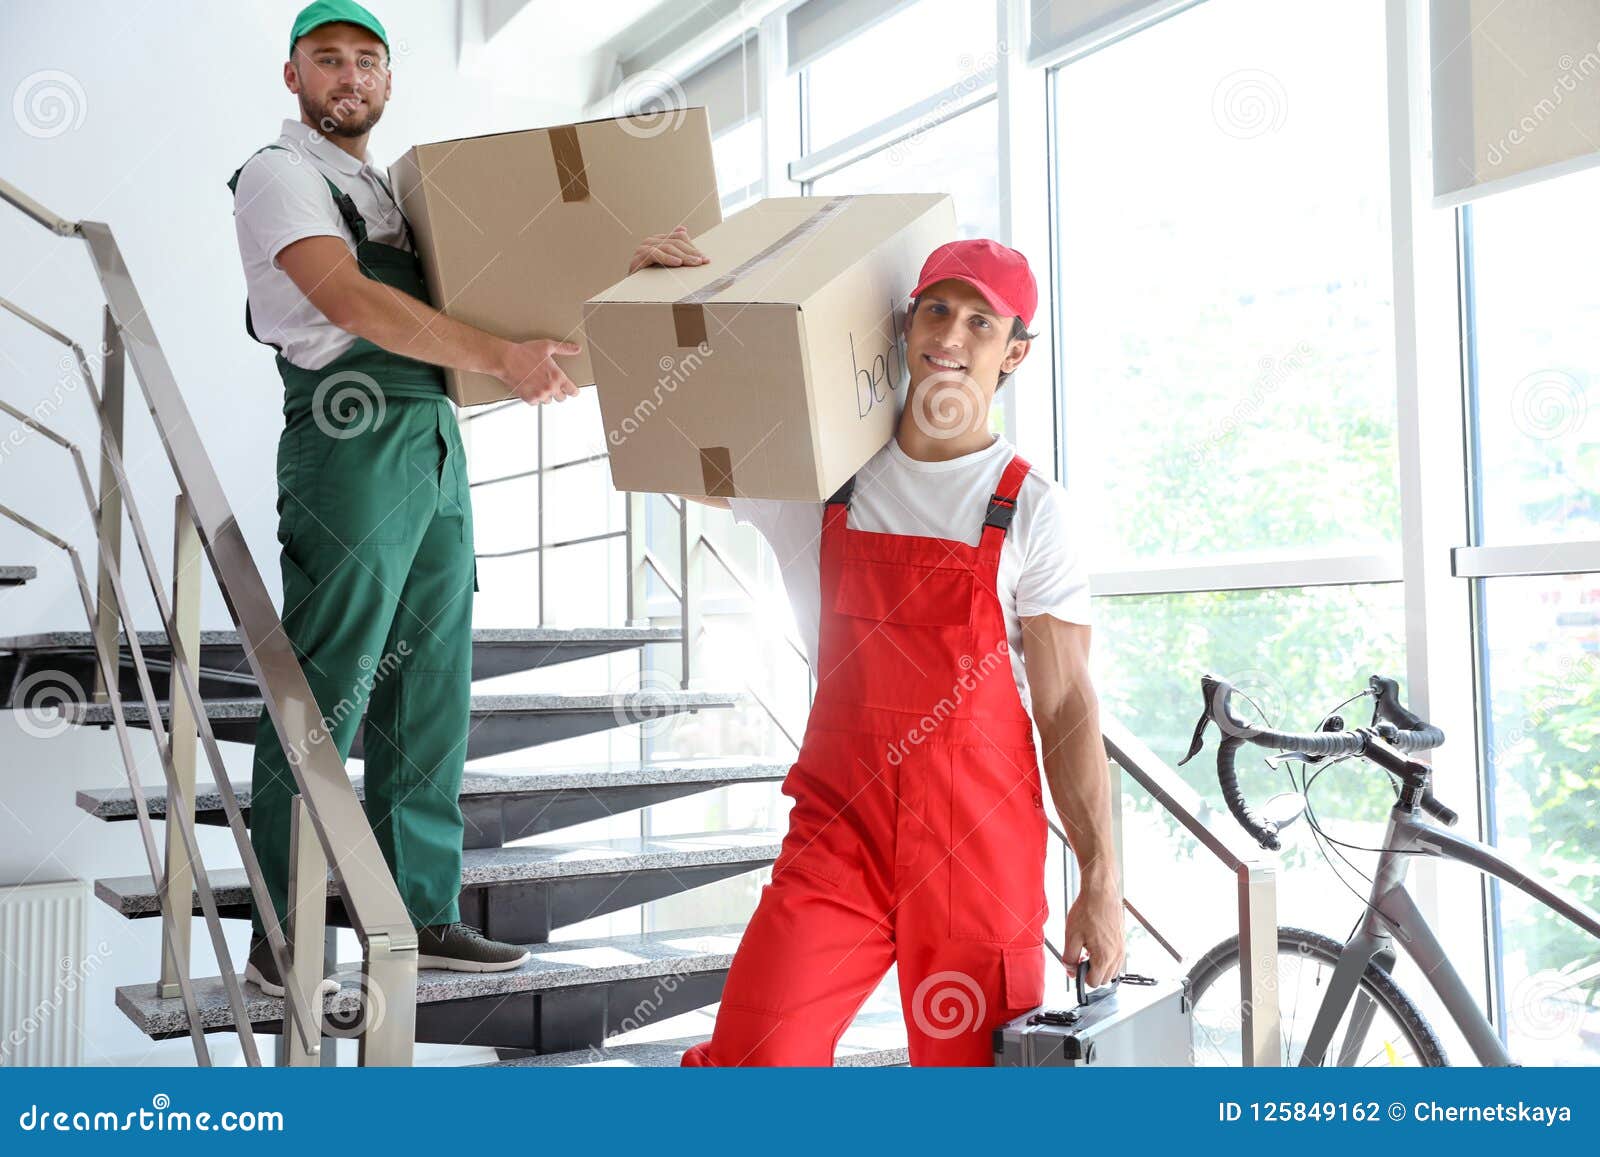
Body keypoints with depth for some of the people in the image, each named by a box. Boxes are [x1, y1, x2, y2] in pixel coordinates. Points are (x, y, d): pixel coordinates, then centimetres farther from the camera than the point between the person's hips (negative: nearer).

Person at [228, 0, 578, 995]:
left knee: (428, 698, 9)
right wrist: (501, 355, -25)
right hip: (352, 442, -8)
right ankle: (281, 944, 4)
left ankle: (423, 918, 18)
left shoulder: (392, 189, 22)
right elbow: (352, 301, -18)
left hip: (436, 446, 8)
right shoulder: (279, 175, -2)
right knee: (323, 699, -6)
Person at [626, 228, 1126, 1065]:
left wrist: (1101, 883, -6)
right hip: (841, 826, 2)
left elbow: (1067, 707, -2)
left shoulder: (1030, 508, -1)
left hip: (980, 840, -1)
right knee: (750, 1054, -11)